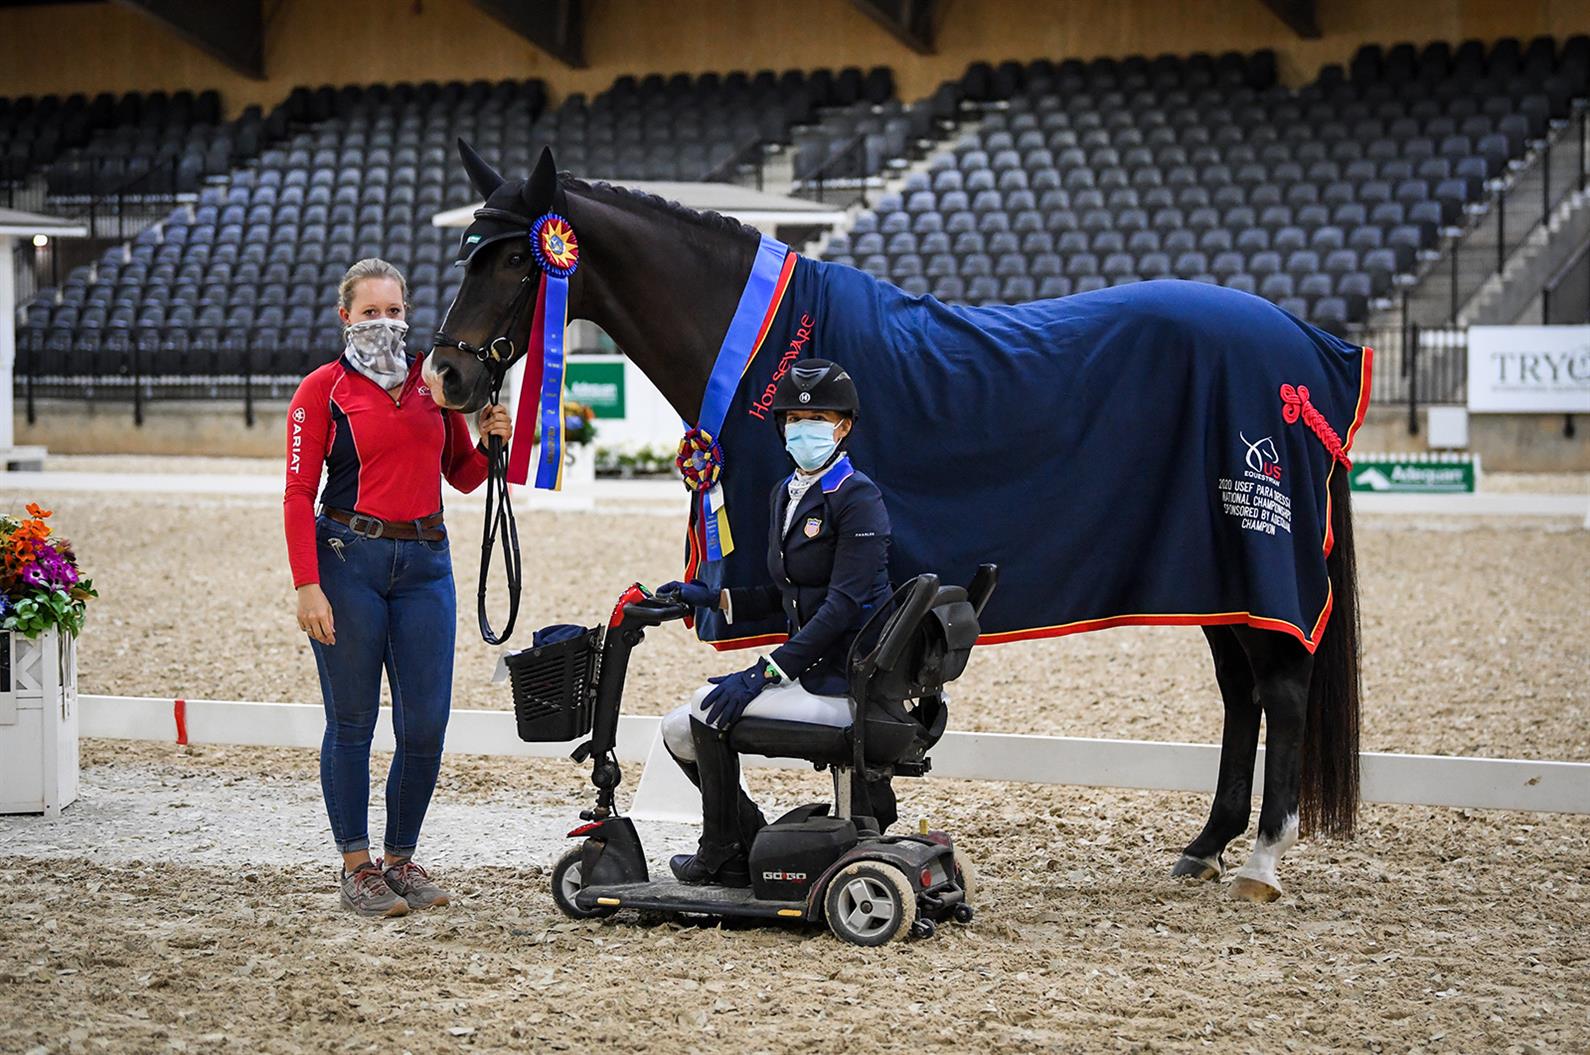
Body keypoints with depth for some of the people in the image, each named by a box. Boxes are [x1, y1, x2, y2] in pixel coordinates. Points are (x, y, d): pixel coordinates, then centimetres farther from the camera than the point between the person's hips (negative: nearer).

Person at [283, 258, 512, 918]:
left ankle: (401, 858, 17)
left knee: (426, 724, 2)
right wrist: (307, 586, -15)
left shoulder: (433, 381, 11)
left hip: (425, 563, 4)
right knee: (352, 720, 2)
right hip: (349, 560, -4)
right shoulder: (323, 390, -2)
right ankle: (356, 868, 11)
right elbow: (298, 494, -6)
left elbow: (462, 475, 19)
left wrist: (491, 440, -3)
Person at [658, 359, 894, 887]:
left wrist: (762, 674, -27)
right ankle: (757, 844, 12)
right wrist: (711, 597, 5)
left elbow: (843, 605, -22)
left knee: (712, 703, -20)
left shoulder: (857, 498, -13)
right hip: (809, 674, 9)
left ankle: (723, 852, -6)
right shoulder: (785, 494, 13)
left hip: (847, 684, -9)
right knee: (679, 731, 6)